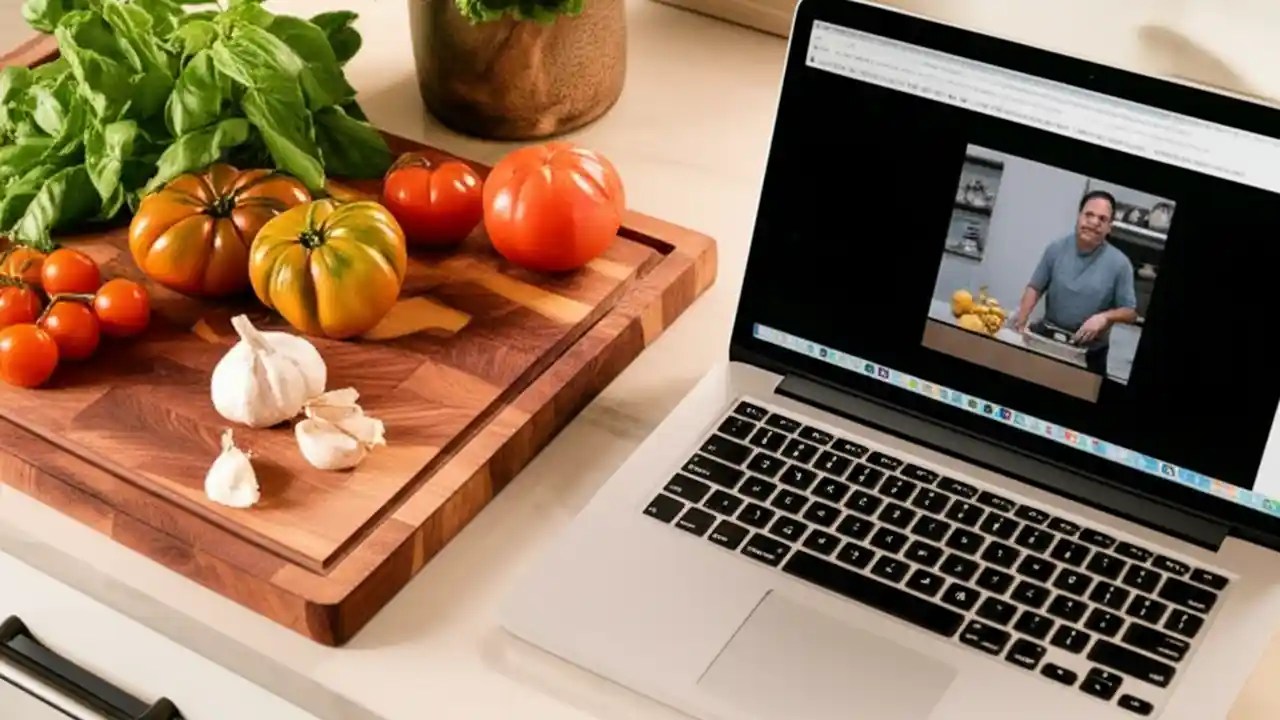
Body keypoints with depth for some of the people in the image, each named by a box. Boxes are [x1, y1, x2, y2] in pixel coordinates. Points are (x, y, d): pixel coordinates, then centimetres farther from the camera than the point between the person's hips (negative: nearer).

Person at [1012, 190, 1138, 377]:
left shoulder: (1119, 263, -13)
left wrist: (1105, 317, -26)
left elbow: (1130, 312, -7)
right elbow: (1035, 287, 0)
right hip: (1046, 336, 1)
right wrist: (1022, 319, -17)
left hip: (1090, 349, -1)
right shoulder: (1056, 248, -7)